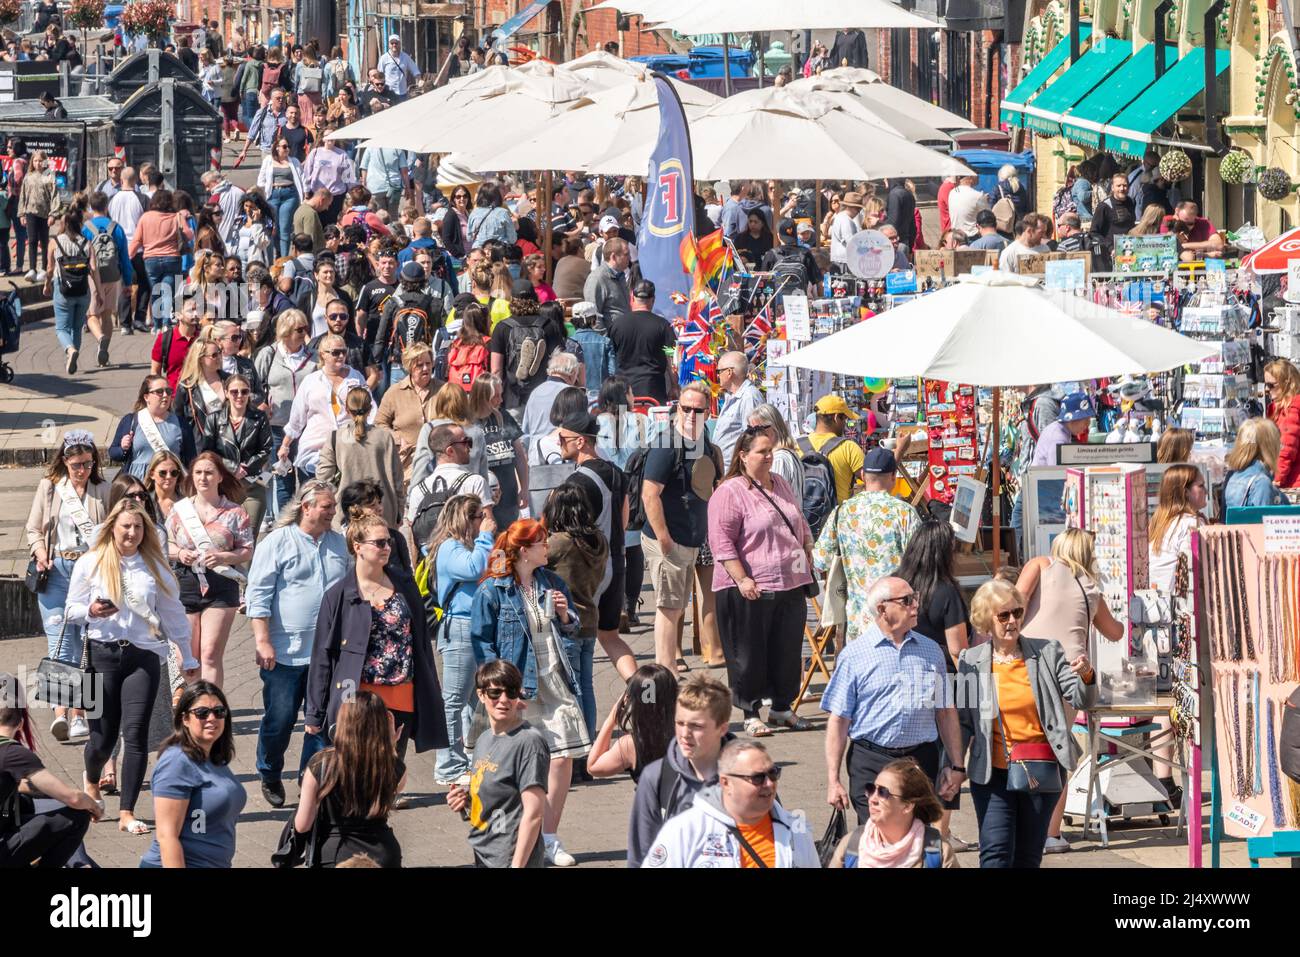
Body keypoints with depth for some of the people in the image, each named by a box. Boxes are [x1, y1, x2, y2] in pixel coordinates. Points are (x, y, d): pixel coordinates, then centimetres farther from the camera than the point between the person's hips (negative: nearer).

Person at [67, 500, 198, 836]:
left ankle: (127, 813, -6)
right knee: (103, 736, 1)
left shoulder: (155, 568, 9)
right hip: (102, 653, -1)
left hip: (143, 655, 1)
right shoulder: (90, 564, 4)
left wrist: (188, 658, 17)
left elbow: (172, 615, 14)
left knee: (136, 733, -10)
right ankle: (91, 781, 37)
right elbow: (71, 610, 7)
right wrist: (90, 611, -15)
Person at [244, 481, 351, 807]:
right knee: (279, 719, 1)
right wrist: (263, 642, -13)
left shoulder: (338, 543, 12)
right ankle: (270, 777, 19)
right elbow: (258, 595, -7)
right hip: (285, 653, -4)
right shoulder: (278, 542, -4)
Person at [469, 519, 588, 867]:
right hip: (520, 689, -5)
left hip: (557, 682, 5)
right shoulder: (493, 591, -6)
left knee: (563, 757, -1)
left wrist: (564, 614, -1)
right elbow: (482, 643, -6)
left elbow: (570, 631, 22)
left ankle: (550, 838, 9)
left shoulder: (552, 583, 12)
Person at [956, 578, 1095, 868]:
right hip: (993, 772, -1)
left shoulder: (1047, 653, 3)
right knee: (996, 853, -11)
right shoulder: (971, 662, 1)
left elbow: (1080, 699, 0)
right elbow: (963, 721, 5)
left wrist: (1086, 677, -22)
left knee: (1028, 856, 7)